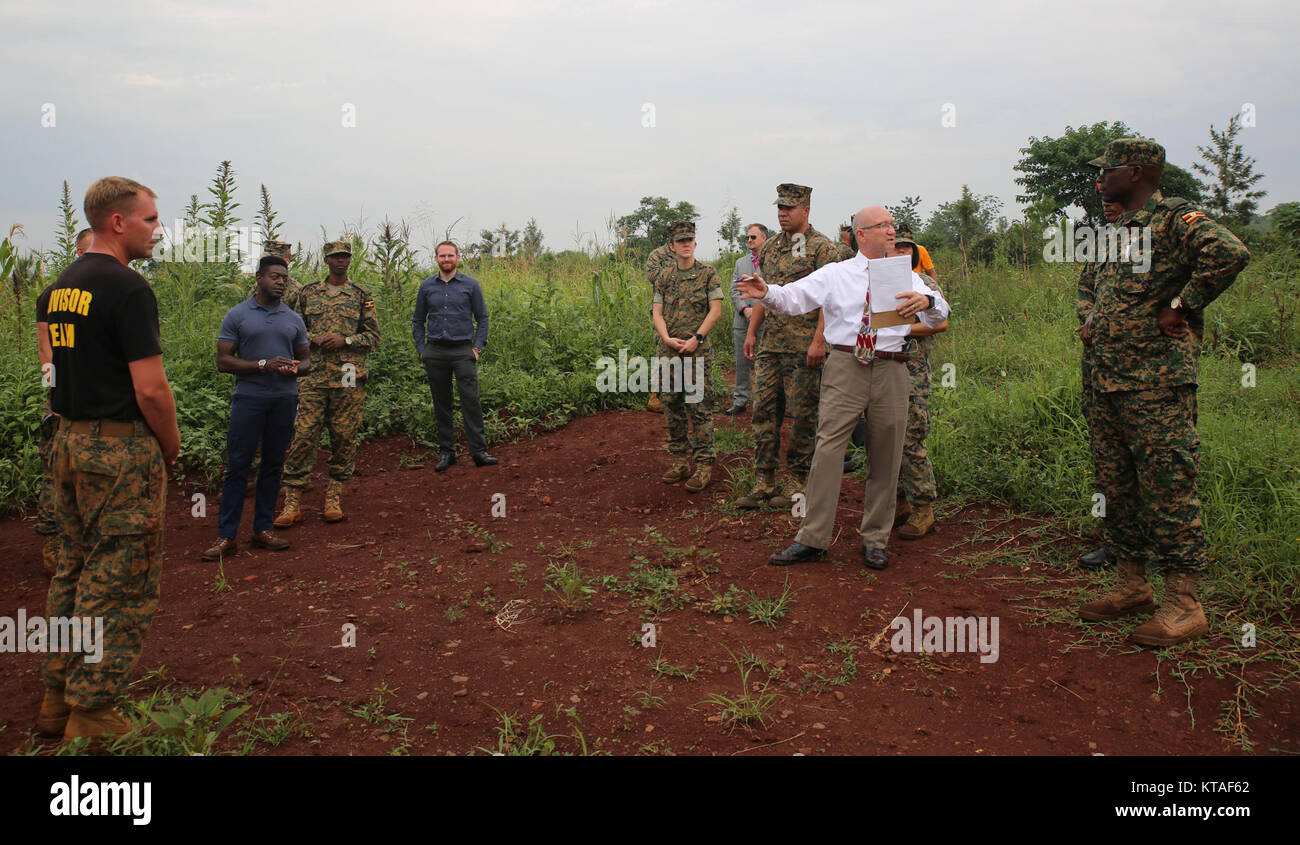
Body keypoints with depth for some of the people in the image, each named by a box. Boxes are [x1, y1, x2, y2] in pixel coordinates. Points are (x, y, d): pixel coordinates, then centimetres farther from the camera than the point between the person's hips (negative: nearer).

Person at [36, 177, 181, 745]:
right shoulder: (127, 287, -16)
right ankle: (92, 716, 6)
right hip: (121, 450, -9)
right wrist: (171, 445, -4)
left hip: (69, 442, 9)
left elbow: (65, 366, 17)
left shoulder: (62, 285, 12)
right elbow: (150, 388, -19)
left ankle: (58, 699, 26)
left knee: (74, 572, 17)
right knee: (120, 586, -1)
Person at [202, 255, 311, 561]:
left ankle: (263, 529, 17)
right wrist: (264, 365, -15)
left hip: (284, 399, 4)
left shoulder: (293, 319, 13)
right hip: (249, 398, -3)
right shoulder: (237, 315, 2)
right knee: (237, 465, -4)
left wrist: (296, 368, -6)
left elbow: (306, 360, 18)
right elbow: (223, 361, -3)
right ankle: (226, 536, 0)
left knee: (273, 464, 8)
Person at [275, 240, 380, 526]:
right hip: (312, 376, 0)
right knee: (302, 436, -4)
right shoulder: (308, 293, 12)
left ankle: (334, 497, 14)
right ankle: (292, 501, 1)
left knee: (344, 436, 2)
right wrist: (314, 338, -5)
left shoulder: (362, 296, 9)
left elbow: (374, 337, 7)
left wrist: (345, 340, -9)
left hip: (348, 377, 0)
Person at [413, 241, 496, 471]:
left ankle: (479, 451, -6)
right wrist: (421, 349, 6)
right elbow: (418, 320, 16)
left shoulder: (471, 285, 4)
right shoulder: (426, 286, 10)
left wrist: (478, 347, -2)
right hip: (435, 352, 2)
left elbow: (482, 318, 7)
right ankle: (446, 452, 14)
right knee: (441, 404, 6)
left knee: (471, 400, -9)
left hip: (463, 350, -2)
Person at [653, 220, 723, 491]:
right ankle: (679, 461, 17)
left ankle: (703, 464, -3)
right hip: (668, 351, 5)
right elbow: (657, 312, 8)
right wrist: (667, 338, -10)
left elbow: (715, 310, -4)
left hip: (697, 350, -4)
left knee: (699, 407, -7)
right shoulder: (664, 279, 12)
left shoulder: (708, 274, 1)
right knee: (672, 407, 8)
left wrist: (696, 338, -13)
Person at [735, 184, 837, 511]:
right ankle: (764, 481, 12)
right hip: (770, 344, 7)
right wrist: (751, 331, 15)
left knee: (803, 414, 1)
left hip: (804, 347, -7)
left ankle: (797, 481, 12)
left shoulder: (821, 247, -6)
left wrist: (819, 340, -18)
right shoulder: (771, 246, 15)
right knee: (765, 410, 6)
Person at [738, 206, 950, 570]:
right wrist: (767, 293, -22)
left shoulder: (906, 277, 14)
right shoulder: (834, 274, 9)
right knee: (828, 447, -8)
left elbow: (938, 315, 4)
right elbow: (794, 297, -1)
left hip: (890, 370, 2)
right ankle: (812, 538, -2)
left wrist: (927, 301, -19)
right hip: (844, 367, -2)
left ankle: (875, 539, 19)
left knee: (885, 457, 6)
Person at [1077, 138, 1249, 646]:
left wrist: (1181, 308, -19)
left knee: (1167, 490, -6)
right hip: (1110, 384, 9)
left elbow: (1230, 253, -27)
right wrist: (1093, 326, 15)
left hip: (1158, 385, -9)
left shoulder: (1175, 219, -9)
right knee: (1116, 489, 13)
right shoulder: (1120, 231, 19)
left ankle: (1184, 607, 2)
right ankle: (1133, 588, 25)